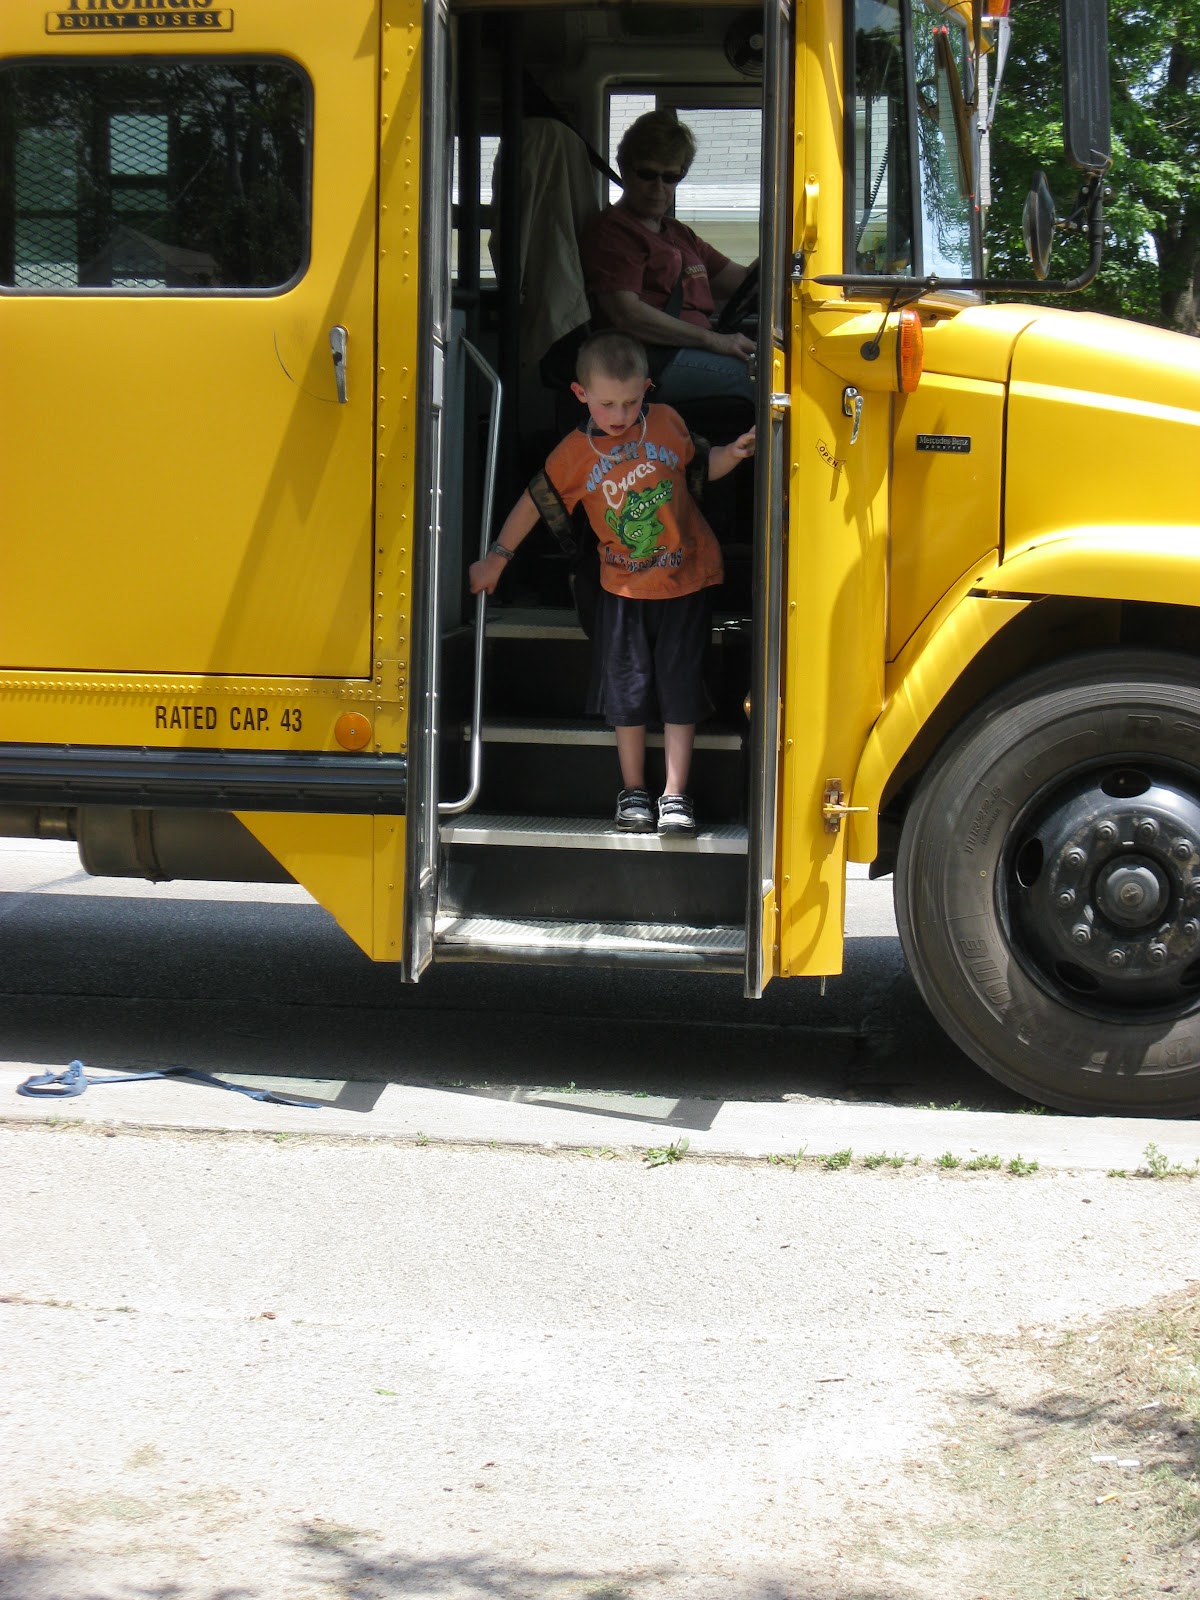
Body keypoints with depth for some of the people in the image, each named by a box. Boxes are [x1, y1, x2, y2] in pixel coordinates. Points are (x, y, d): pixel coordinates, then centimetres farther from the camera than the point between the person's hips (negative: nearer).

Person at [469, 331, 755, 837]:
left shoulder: (666, 424, -3)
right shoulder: (575, 453, -5)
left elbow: (701, 468, 13)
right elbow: (535, 502, 4)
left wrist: (732, 455, -7)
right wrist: (496, 558, 7)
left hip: (685, 581, 0)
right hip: (623, 587, 0)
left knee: (679, 686, 0)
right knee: (627, 687, 4)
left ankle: (674, 794, 6)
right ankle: (632, 791, 18)